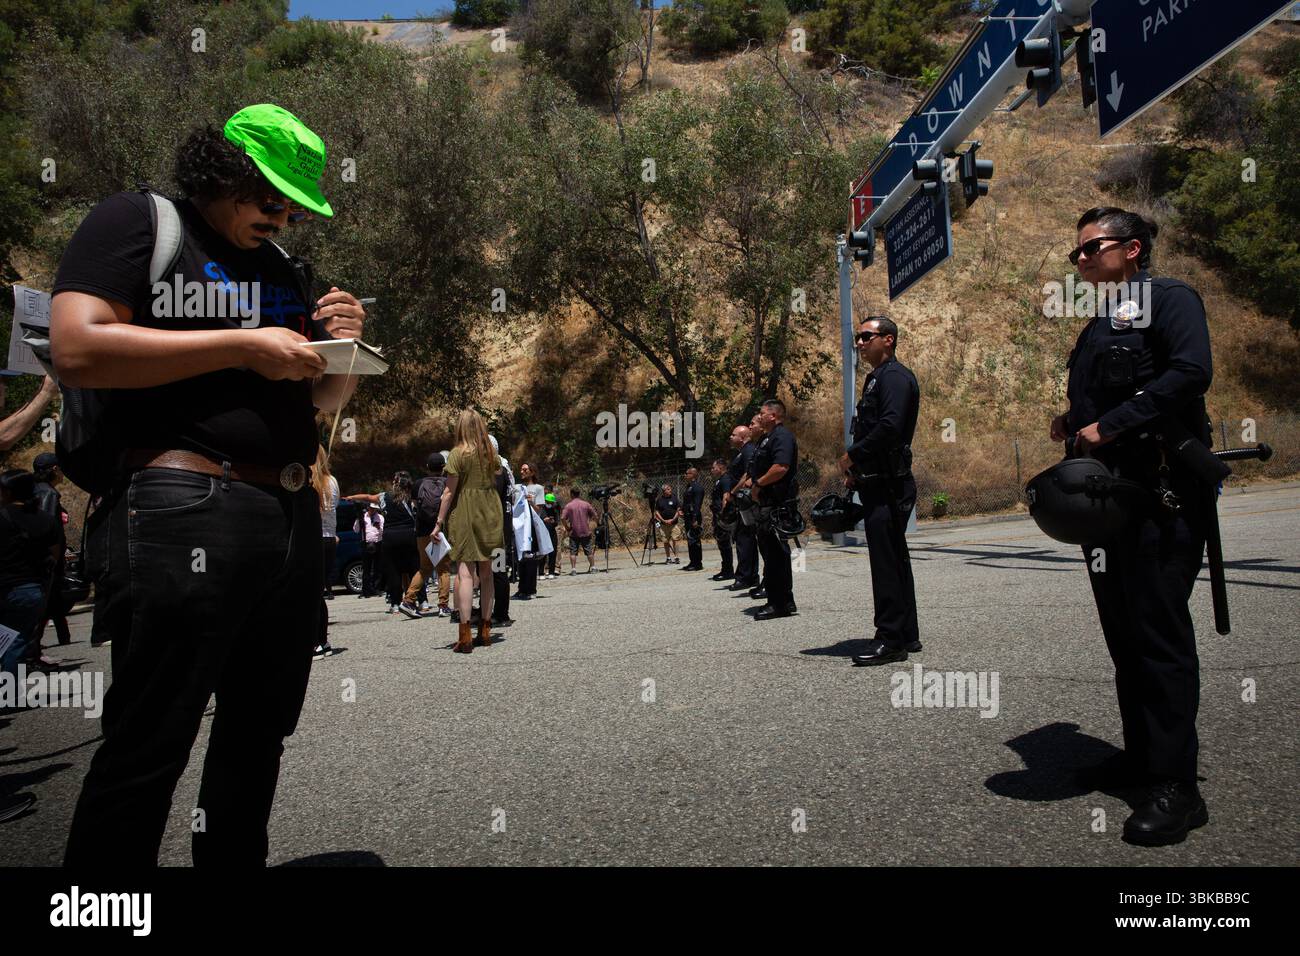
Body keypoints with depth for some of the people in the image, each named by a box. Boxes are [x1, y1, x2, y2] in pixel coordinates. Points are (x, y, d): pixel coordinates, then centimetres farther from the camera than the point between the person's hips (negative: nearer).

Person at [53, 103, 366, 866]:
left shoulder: (286, 267, 21)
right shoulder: (139, 220, 3)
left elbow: (327, 399, 25)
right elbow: (78, 348, -12)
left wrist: (342, 343, 4)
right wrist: (244, 347, -14)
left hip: (293, 515, 7)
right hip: (185, 508, -7)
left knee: (262, 727, 15)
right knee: (148, 747, -1)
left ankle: (235, 860, 31)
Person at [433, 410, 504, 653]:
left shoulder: (459, 453, -9)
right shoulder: (491, 452, 6)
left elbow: (449, 491, -10)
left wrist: (439, 522, -6)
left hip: (465, 513, -5)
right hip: (489, 513, 5)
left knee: (465, 571, -7)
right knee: (486, 571, 13)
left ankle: (465, 635, -13)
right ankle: (485, 631, 20)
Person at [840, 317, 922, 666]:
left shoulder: (895, 375, -9)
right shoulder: (876, 378, 21)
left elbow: (890, 426, -24)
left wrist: (852, 455, -14)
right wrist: (856, 469, 10)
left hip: (889, 485, -11)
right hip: (878, 484, 11)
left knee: (886, 559, -9)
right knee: (894, 558, 13)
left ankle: (891, 638, -4)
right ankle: (906, 635, 21)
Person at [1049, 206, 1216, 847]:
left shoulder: (1169, 298, -2)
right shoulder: (1100, 326, 22)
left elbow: (1191, 371, -19)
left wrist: (1110, 424, -20)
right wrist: (1073, 422, 7)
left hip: (1160, 490, -8)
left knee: (1158, 630, -8)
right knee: (1122, 628, 12)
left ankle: (1176, 787, -1)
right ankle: (1140, 753, 25)